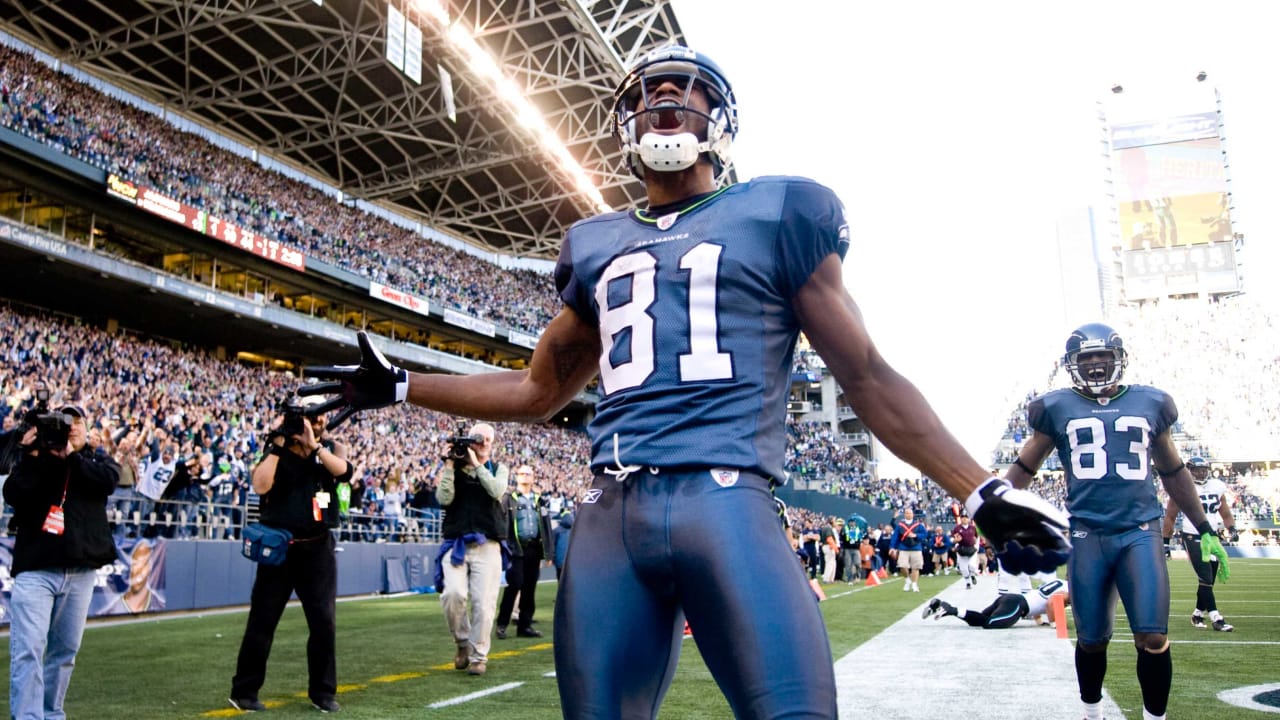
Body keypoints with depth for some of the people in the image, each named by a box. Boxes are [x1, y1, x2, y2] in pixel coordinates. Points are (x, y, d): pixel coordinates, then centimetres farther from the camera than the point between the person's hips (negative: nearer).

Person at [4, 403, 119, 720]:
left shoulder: (98, 460, 13)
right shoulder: (35, 458, 9)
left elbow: (109, 479, -10)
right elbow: (12, 495, -8)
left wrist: (70, 456, -13)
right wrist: (31, 457, -15)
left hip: (80, 571, 2)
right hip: (35, 568, -2)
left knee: (65, 650, 11)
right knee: (27, 650, -10)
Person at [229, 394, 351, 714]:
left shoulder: (332, 448, 6)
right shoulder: (277, 451, 3)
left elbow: (344, 471, -16)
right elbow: (260, 486, -15)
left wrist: (313, 445, -22)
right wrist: (278, 445, -15)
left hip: (317, 548, 1)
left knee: (324, 622, 2)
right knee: (262, 621, 6)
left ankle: (323, 691, 16)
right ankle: (244, 691, 20)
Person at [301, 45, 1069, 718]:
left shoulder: (775, 213, 9)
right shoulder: (597, 245, 20)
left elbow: (867, 375, 9)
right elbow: (540, 391, 28)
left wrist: (983, 489, 1)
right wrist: (398, 386, 24)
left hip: (724, 500, -4)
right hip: (611, 514, 4)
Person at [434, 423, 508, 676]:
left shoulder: (498, 469, 12)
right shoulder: (454, 468, 12)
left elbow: (497, 490, -11)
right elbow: (444, 498, -5)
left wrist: (476, 464, -8)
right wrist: (451, 465, -7)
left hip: (487, 546, 0)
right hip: (456, 544, 0)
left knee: (484, 603, -5)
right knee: (453, 594, -18)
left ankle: (478, 655, 12)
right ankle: (463, 642, 8)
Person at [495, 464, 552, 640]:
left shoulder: (539, 500, 17)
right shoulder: (509, 498, 4)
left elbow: (546, 527, 15)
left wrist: (547, 552, 8)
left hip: (534, 548, 4)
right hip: (516, 548, -4)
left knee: (529, 588, 7)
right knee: (515, 585, -9)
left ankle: (525, 625, 15)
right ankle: (502, 624, 1)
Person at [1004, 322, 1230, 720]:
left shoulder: (1149, 403, 10)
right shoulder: (1058, 408, 5)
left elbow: (1173, 473, 20)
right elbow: (1023, 467, 11)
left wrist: (1205, 529, 21)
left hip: (1140, 531, 1)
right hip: (1088, 535, -1)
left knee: (1153, 639, -7)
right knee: (1091, 641, 7)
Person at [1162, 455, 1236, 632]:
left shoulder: (1217, 486, 7)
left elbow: (1225, 512, 18)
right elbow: (1170, 517, -3)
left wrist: (1232, 528, -1)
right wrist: (1166, 542, -3)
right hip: (1193, 538, -6)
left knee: (1208, 581, 9)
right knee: (1205, 579, -12)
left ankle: (1198, 615, 23)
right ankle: (1216, 619, -11)